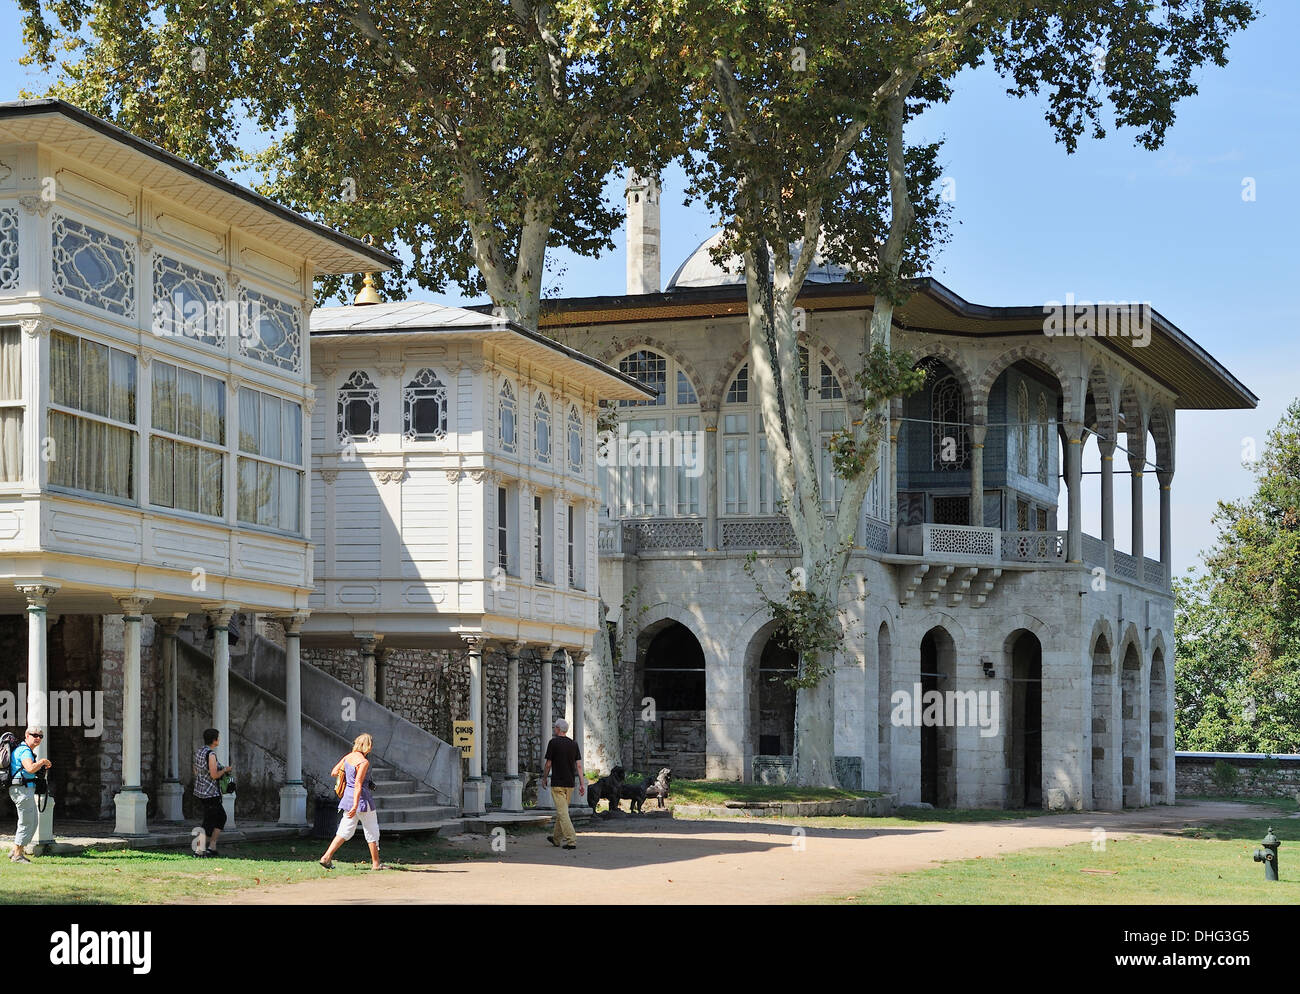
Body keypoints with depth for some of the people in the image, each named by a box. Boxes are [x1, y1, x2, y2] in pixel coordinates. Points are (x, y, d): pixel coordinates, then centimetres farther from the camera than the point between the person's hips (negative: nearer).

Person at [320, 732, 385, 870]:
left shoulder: (348, 757, 5)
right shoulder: (364, 762, -18)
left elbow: (333, 773, 11)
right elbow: (358, 785, -22)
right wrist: (355, 806, -24)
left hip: (348, 796, 7)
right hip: (361, 797, -7)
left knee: (345, 831, 12)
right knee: (372, 831, 6)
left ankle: (326, 857, 1)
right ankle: (376, 863, 13)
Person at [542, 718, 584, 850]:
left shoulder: (553, 743, -9)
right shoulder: (573, 744, 6)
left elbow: (548, 764, -6)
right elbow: (579, 765, 2)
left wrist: (544, 779, 10)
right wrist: (582, 784, 2)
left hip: (557, 784, -6)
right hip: (570, 783, 6)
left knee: (563, 812, -8)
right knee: (562, 811, 19)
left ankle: (571, 841, -17)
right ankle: (556, 838, 32)